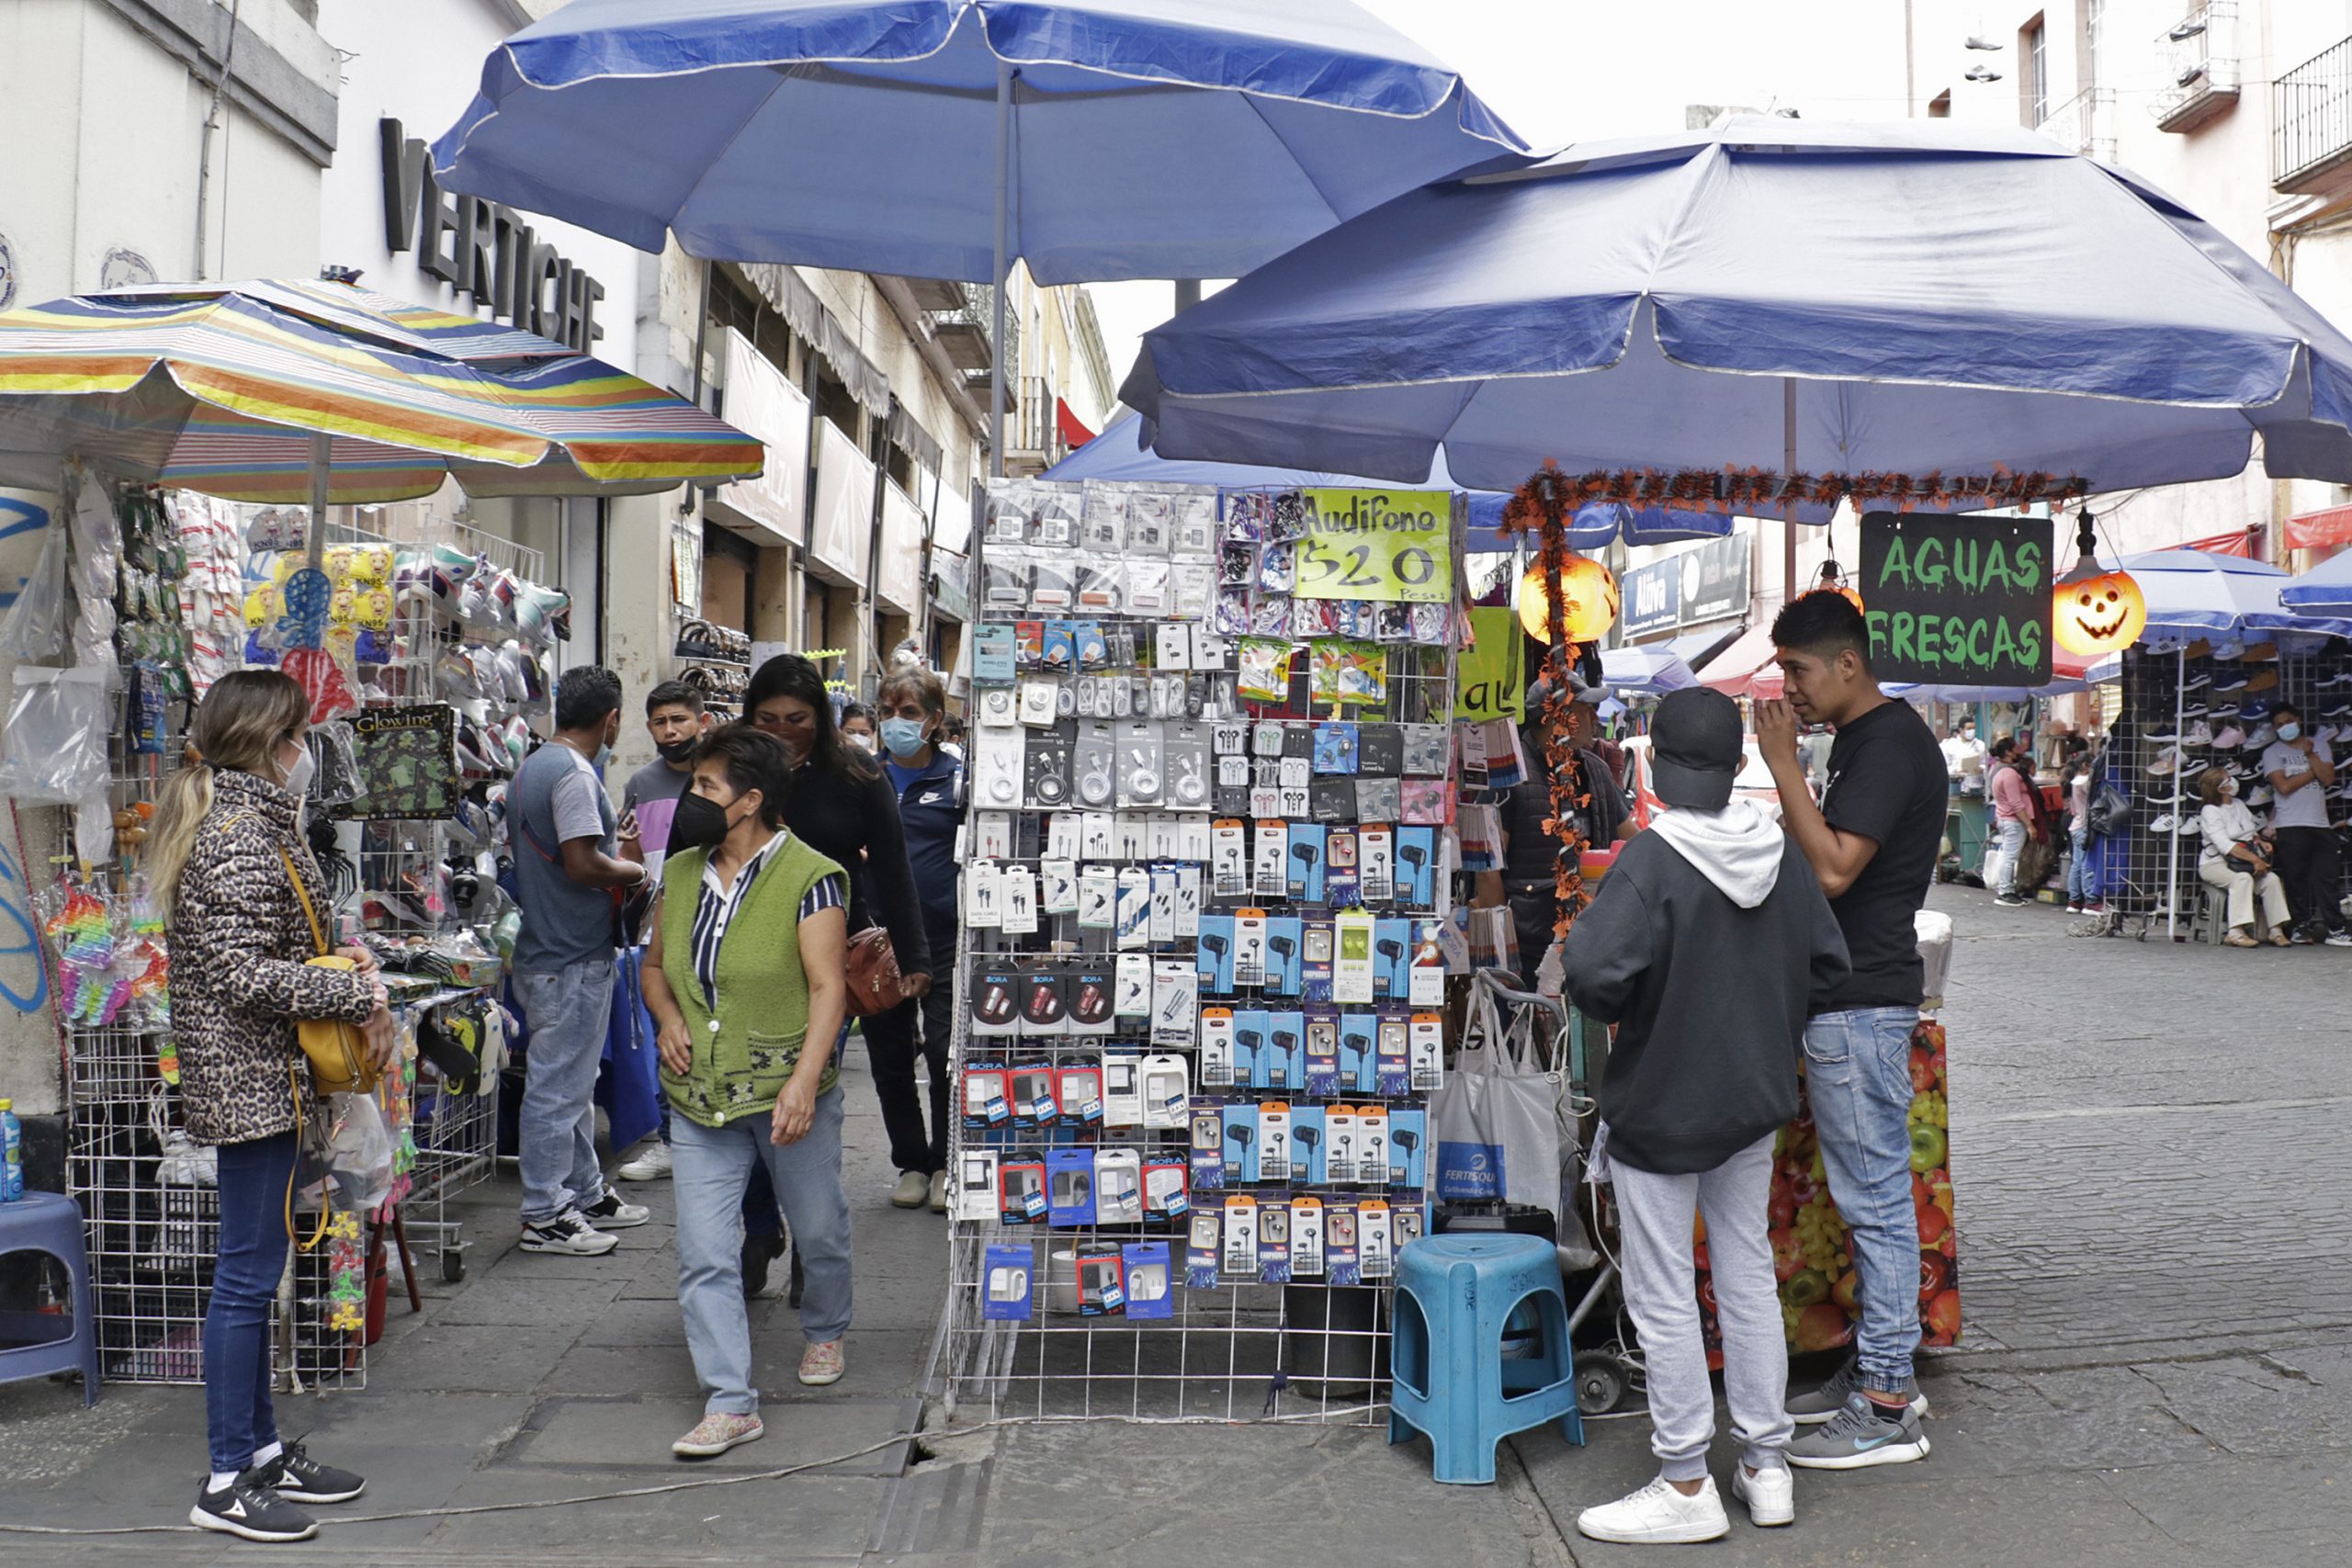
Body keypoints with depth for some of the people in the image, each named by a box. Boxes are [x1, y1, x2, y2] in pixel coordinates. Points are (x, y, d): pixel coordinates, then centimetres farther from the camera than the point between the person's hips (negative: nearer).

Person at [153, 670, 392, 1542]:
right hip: (250, 1075, -11)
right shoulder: (243, 834, -19)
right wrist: (357, 993, -16)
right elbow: (242, 973, -24)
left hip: (251, 1072, 11)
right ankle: (227, 1484, 4)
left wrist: (334, 958, 6)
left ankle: (261, 1448, 27)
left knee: (253, 1270, 16)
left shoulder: (245, 816, 14)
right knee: (248, 1273, -4)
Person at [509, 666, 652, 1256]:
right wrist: (634, 872, -9)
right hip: (572, 959, -11)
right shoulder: (576, 775, -19)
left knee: (573, 1081, 19)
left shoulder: (532, 767, 13)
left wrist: (612, 852, 15)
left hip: (546, 947, 11)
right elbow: (583, 865, -26)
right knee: (558, 1086, -3)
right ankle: (544, 1216, 5)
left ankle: (585, 1193, 29)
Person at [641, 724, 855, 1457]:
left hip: (787, 1093, -4)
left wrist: (804, 1080, -25)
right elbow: (655, 966, 21)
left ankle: (825, 1330, 43)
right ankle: (730, 1402, 2)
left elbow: (828, 986, -15)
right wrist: (668, 1019, 0)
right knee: (703, 1254, -4)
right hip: (700, 1096, 4)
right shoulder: (682, 873, 8)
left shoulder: (807, 877, -10)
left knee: (818, 1231, 13)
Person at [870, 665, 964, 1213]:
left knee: (947, 1059, -2)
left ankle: (945, 1164, 15)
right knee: (890, 1062, 10)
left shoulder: (957, 779, 0)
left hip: (943, 941, -3)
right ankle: (911, 1163, 25)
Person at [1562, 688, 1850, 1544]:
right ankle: (1766, 1466, 26)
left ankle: (1686, 1488, 13)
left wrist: (1614, 1012, -11)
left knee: (1664, 1298, 4)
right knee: (1749, 1277, 18)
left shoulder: (1653, 859, -22)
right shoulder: (1780, 850, -2)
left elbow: (1594, 967, -33)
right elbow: (1826, 963, 6)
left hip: (1660, 1106, -7)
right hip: (1754, 1100, 7)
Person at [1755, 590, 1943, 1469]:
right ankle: (1878, 1370, 26)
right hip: (1845, 998, 11)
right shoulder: (1863, 741, 15)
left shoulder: (1889, 746, -17)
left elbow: (1834, 868, -25)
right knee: (1868, 1197, 16)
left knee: (1876, 1198, -5)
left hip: (1864, 1005, -11)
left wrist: (1782, 764, -21)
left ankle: (1887, 1409, 2)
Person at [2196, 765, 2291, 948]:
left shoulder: (2239, 804, 13)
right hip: (2215, 863, -7)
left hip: (2241, 863, 7)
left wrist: (2261, 842, -2)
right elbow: (2225, 845, -22)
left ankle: (2276, 931, -17)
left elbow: (2251, 832, 22)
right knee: (2243, 878, -34)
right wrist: (2255, 859, -27)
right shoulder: (2210, 811, -11)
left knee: (2271, 878, -17)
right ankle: (2235, 932, -38)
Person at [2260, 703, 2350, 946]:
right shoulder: (2272, 753, 5)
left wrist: (2310, 755, -6)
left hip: (2320, 823, 2)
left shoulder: (2319, 745, 14)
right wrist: (2314, 771, -2)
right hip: (2291, 826, -2)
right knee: (2296, 879, -1)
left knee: (2328, 877, -2)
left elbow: (2329, 779, 1)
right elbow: (2284, 786, -9)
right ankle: (2301, 926, 8)